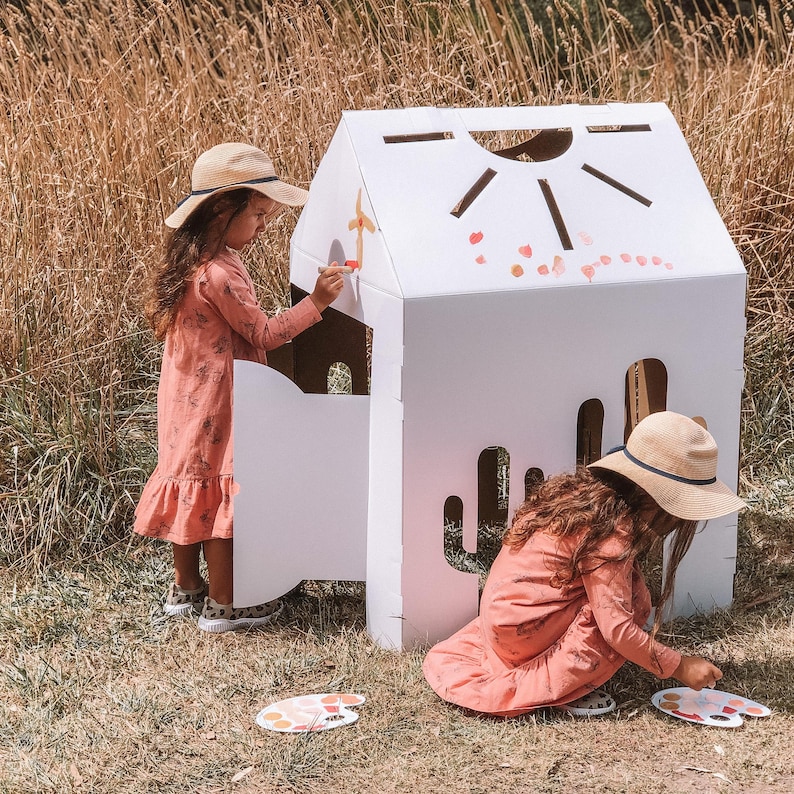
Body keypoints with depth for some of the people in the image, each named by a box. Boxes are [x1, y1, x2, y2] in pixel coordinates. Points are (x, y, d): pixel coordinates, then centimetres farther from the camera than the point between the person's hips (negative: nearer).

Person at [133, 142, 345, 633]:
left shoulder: (190, 263, 4)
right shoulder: (220, 274, -26)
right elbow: (263, 333, -20)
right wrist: (315, 303, -19)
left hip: (190, 398, 10)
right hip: (219, 403, -10)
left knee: (195, 488, 18)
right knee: (223, 492, 1)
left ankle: (186, 590, 30)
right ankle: (222, 605, 10)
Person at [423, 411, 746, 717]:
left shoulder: (585, 490, 4)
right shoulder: (611, 532, -22)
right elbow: (617, 628, -24)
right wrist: (679, 667, -15)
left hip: (499, 614, 9)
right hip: (524, 630, -9)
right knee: (632, 599, -11)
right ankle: (561, 689, -8)